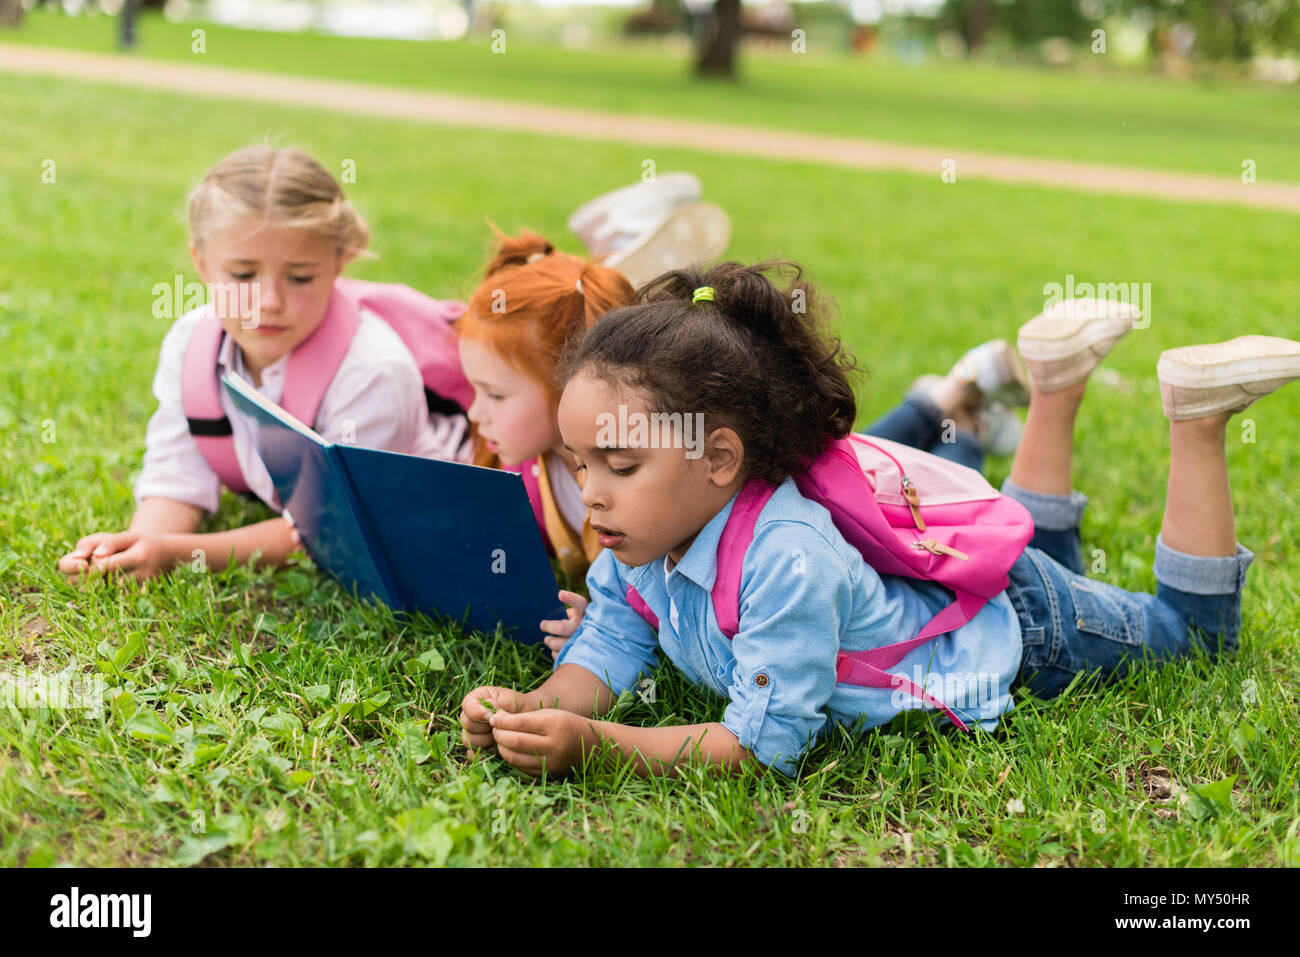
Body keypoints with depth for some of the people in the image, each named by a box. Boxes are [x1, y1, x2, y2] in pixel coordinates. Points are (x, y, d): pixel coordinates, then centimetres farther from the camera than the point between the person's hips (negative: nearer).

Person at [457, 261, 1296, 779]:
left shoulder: (786, 560, -45)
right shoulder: (641, 544, -22)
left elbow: (763, 745, -42)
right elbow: (608, 647, -17)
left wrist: (593, 744, -51)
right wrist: (535, 708, -39)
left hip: (1014, 624, -7)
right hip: (932, 584, 7)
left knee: (1193, 629, 20)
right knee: (1038, 555, 40)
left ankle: (1196, 419, 21)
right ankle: (1057, 383, 36)